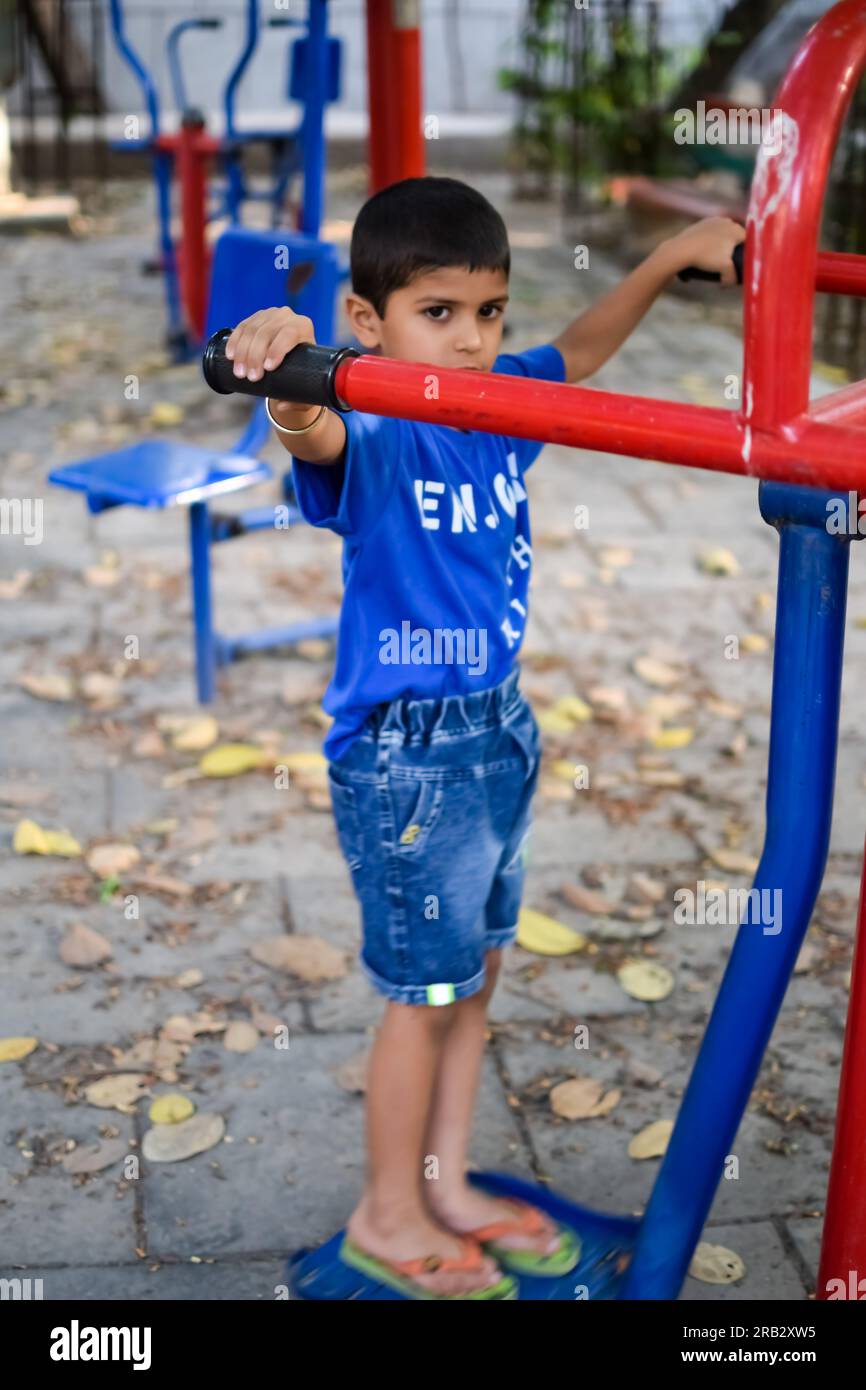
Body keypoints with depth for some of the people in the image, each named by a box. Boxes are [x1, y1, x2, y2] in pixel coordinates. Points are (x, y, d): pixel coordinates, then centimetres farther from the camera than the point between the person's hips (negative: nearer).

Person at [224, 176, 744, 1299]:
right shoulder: (375, 438, -21)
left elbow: (585, 349, 18)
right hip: (407, 755, -7)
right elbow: (319, 436, -45)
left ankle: (446, 1186, 38)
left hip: (501, 729, 8)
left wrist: (673, 255, 15)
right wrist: (285, 379, -66)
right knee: (427, 992, 7)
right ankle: (388, 1217, 29)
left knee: (477, 972, 19)